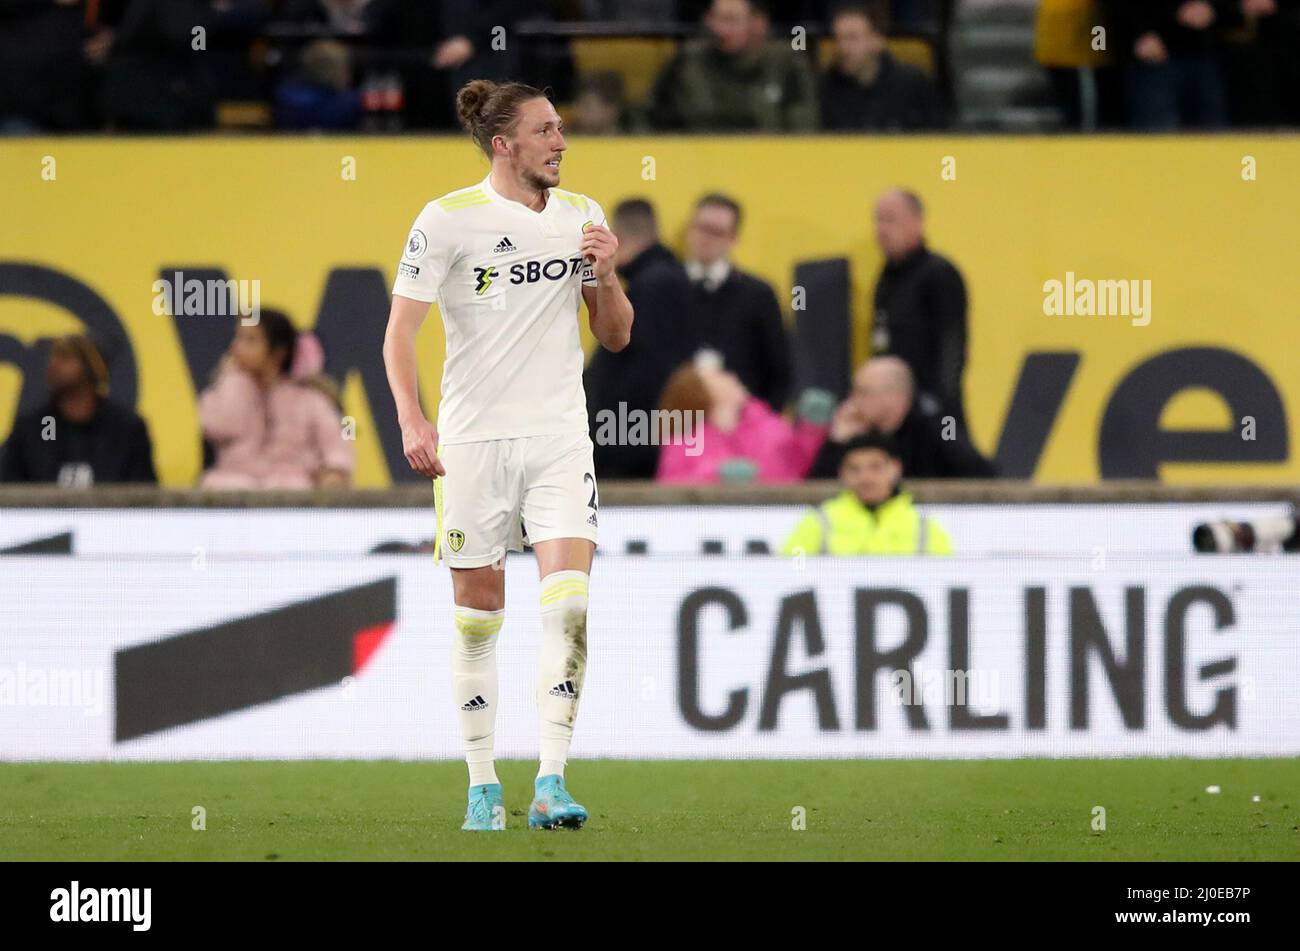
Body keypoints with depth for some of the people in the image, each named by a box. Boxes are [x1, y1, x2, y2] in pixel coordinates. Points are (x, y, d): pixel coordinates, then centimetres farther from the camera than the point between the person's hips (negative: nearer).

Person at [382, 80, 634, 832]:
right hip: (473, 438, -2)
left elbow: (616, 336, 13)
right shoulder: (448, 220, -5)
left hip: (560, 437, 2)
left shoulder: (582, 215, 7)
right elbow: (401, 329, -7)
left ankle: (551, 783, -14)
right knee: (478, 608, 3)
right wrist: (412, 421, -21)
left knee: (569, 600, -14)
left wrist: (606, 276, -6)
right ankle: (483, 785, 16)